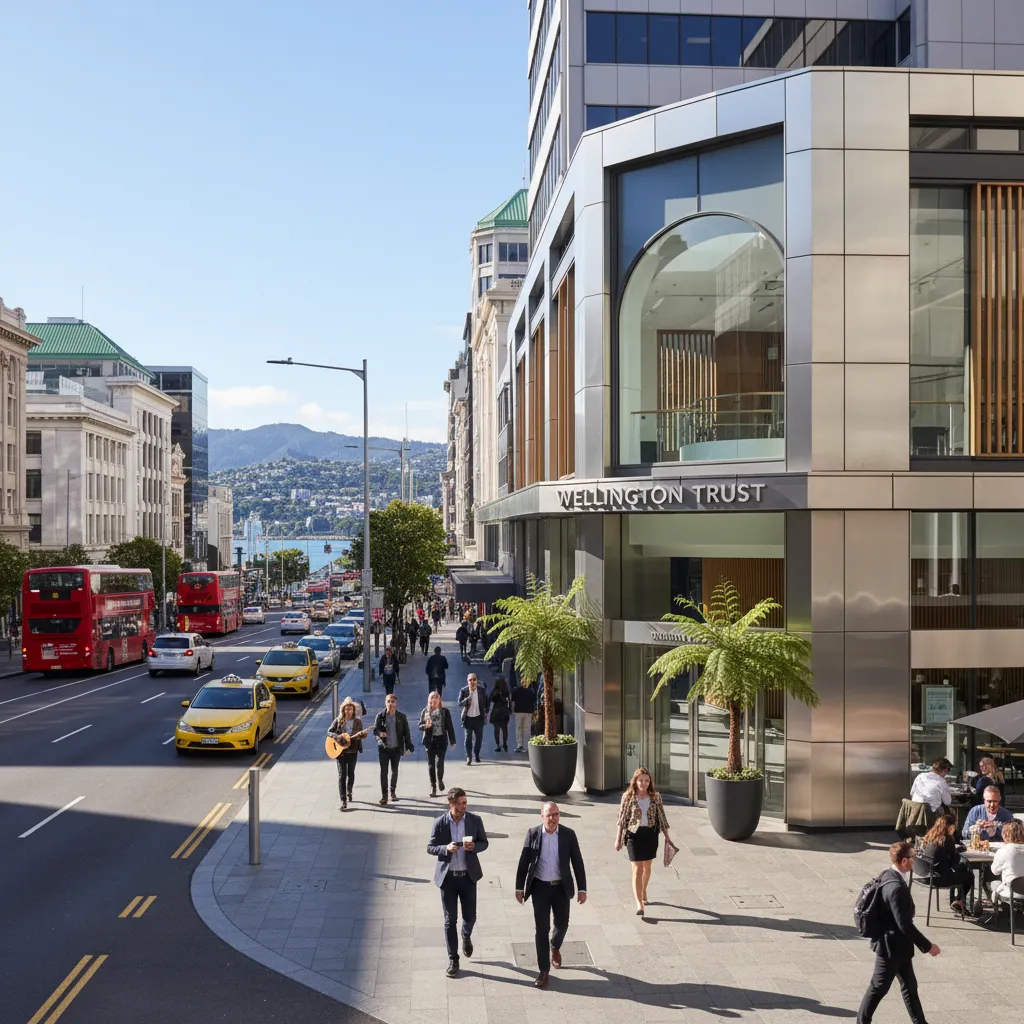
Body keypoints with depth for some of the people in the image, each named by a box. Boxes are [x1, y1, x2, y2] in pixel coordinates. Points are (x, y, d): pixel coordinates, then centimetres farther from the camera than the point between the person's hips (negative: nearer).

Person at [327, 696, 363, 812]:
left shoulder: (358, 721, 1)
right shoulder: (338, 721, -3)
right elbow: (329, 731, -2)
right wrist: (337, 737, -21)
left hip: (353, 751, 2)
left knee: (351, 774, 15)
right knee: (342, 775, -7)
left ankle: (349, 792, 41)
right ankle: (343, 801, -10)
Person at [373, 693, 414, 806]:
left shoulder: (401, 716, -3)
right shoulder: (380, 716, -5)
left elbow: (406, 732, 1)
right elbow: (375, 730, -2)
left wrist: (408, 746, -5)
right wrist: (379, 733, -25)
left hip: (396, 748, 1)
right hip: (383, 748, -1)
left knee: (395, 771, 12)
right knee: (384, 771, -2)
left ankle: (393, 792, 29)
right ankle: (384, 795, 3)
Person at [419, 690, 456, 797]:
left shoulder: (445, 711, -1)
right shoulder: (425, 711, 0)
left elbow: (449, 727, 1)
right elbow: (420, 726, 2)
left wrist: (452, 741, 1)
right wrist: (426, 726, -21)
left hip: (441, 740, -1)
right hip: (430, 741, 1)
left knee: (440, 763, -3)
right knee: (431, 764, 4)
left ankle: (440, 780, 26)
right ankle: (433, 786, 16)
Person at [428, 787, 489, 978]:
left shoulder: (475, 820, -6)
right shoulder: (439, 823, -8)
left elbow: (484, 843, 4)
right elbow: (430, 848, -3)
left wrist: (474, 846, -18)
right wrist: (446, 848, -23)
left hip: (468, 876, 1)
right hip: (447, 876, -1)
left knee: (470, 916, 9)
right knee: (450, 920, 5)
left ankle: (466, 936, 44)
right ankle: (453, 959, 17)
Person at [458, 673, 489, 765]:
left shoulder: (482, 690, -2)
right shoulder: (463, 691, -8)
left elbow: (486, 702, 11)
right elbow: (460, 704, -15)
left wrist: (486, 713, 11)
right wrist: (468, 698, -30)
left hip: (479, 717, 2)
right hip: (468, 717, -2)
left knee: (479, 737, 8)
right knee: (468, 738, -1)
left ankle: (476, 756, 25)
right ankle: (469, 757, 5)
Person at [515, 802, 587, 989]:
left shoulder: (568, 834, -8)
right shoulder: (533, 833, -8)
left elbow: (577, 862, -2)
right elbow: (524, 862, -1)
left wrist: (582, 889, -3)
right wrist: (519, 888, 0)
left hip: (561, 887, 1)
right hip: (540, 887, -1)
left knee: (562, 924, 15)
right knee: (541, 929, 1)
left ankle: (555, 947, 48)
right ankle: (544, 970, 11)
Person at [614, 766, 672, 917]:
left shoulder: (655, 796, -1)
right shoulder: (628, 797, -6)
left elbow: (661, 817, 6)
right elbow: (622, 819, -2)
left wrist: (667, 836, 6)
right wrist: (618, 839, -1)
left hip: (651, 834, 3)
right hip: (634, 835, -3)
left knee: (647, 866, 16)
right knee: (637, 869, -8)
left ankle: (643, 892, 41)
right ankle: (639, 904, -13)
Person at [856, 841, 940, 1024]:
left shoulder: (888, 876, 0)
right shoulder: (897, 887, -30)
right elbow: (905, 925, -26)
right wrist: (928, 946, -16)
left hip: (897, 944, 9)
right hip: (892, 945, -9)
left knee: (909, 986, 19)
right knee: (879, 988, 6)